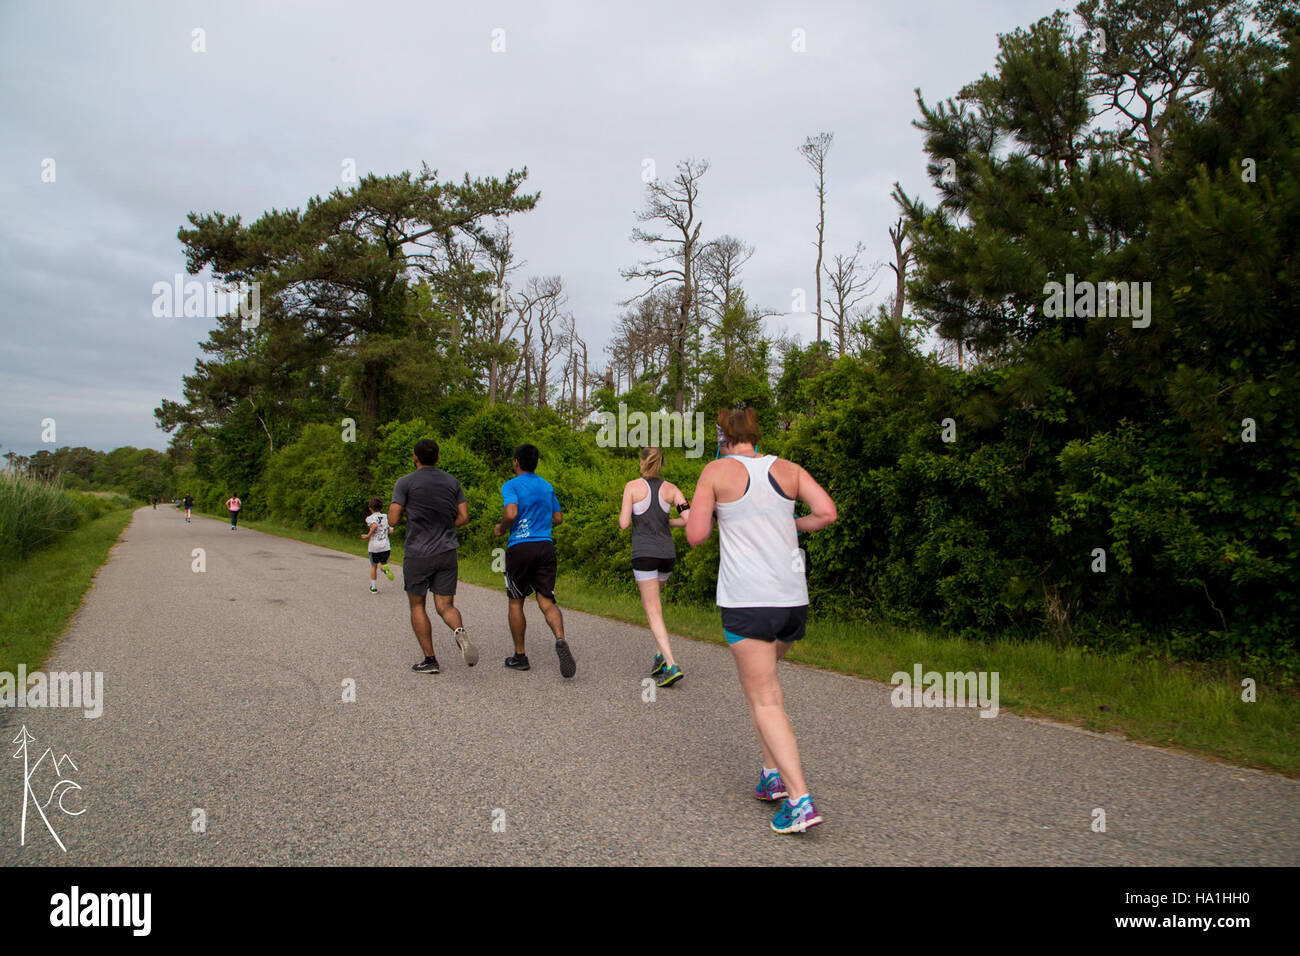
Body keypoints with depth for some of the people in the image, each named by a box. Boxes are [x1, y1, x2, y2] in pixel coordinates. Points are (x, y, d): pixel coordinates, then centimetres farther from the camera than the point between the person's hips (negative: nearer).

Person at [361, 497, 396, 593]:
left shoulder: (369, 518, 0)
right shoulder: (386, 516, 11)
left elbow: (375, 525, -21)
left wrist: (368, 535, -11)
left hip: (374, 546, -2)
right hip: (385, 546, 2)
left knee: (373, 566, 16)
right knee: (382, 564, 14)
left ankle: (373, 587, 18)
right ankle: (385, 568, -23)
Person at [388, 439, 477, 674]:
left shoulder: (406, 482, -6)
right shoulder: (452, 482, 7)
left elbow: (393, 520, -9)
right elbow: (464, 517, 5)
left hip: (417, 555, -3)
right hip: (447, 553, 3)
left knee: (417, 606, 13)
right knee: (445, 606, 7)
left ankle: (430, 660, 10)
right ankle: (460, 632, -26)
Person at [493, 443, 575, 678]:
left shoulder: (511, 486, -4)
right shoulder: (547, 486, 14)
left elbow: (511, 514, -19)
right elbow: (558, 518, 19)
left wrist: (501, 528, 0)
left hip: (520, 546, -4)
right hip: (546, 545, 4)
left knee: (516, 602, 11)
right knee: (546, 600, 1)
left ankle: (520, 656, 17)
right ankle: (560, 640, -27)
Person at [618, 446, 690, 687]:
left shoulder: (632, 486, -4)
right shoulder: (670, 489, 5)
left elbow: (624, 524, -8)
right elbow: (689, 519, -4)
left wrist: (623, 513, 14)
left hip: (644, 553, -4)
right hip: (667, 552, 4)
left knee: (654, 612, -4)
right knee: (650, 601, 25)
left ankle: (671, 666, -15)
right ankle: (661, 654, 17)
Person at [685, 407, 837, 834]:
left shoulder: (717, 470, -2)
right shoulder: (788, 469, 9)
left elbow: (695, 535, -3)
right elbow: (827, 513, -2)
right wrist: (789, 525, 15)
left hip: (746, 602, -5)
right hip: (792, 597, 5)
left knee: (765, 701, -2)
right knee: (764, 679, 25)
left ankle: (800, 801, -10)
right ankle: (773, 772, 24)